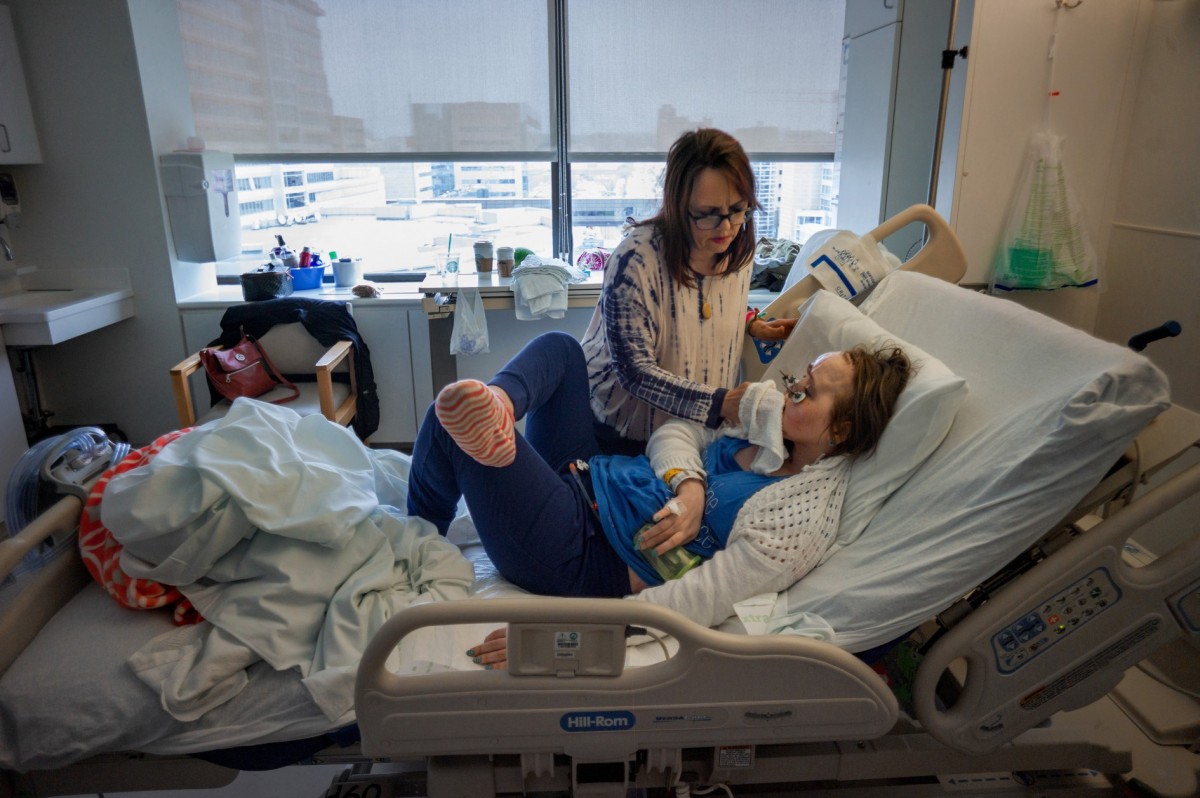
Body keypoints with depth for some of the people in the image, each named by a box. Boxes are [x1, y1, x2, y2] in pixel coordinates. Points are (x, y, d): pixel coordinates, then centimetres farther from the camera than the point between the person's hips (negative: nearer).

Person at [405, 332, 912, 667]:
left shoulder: (802, 520, -20)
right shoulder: (775, 425, 3)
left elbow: (695, 603, -27)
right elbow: (675, 434, 5)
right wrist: (688, 487, -18)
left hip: (583, 560, -8)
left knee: (448, 426, -20)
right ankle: (498, 409, -23)